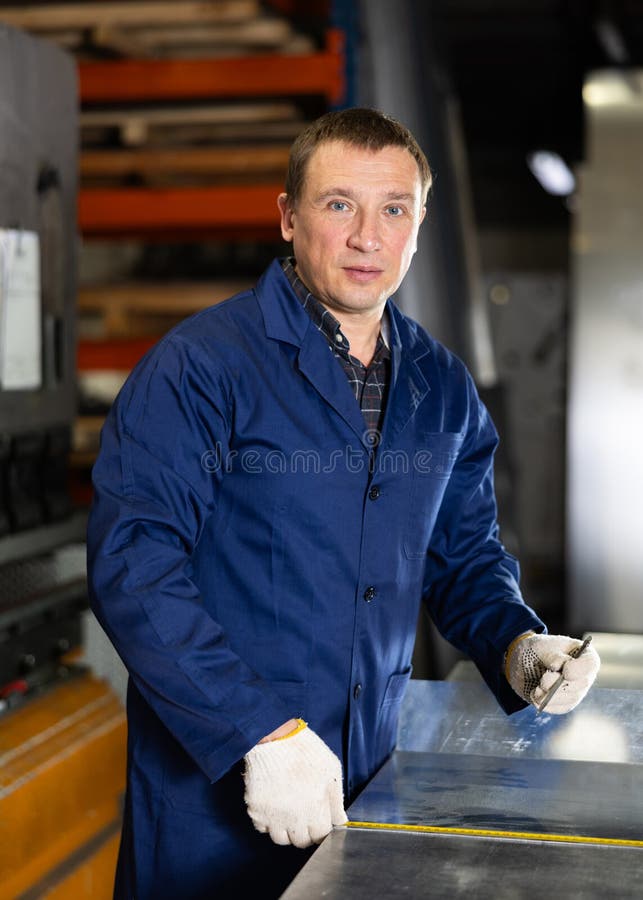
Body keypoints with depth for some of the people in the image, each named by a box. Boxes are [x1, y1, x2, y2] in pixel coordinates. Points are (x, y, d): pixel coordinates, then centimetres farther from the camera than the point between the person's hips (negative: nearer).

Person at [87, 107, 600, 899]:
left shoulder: (444, 389, 6)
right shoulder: (200, 365, -13)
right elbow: (131, 559, -20)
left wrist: (516, 643, -3)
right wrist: (260, 731, -26)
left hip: (370, 782, 5)